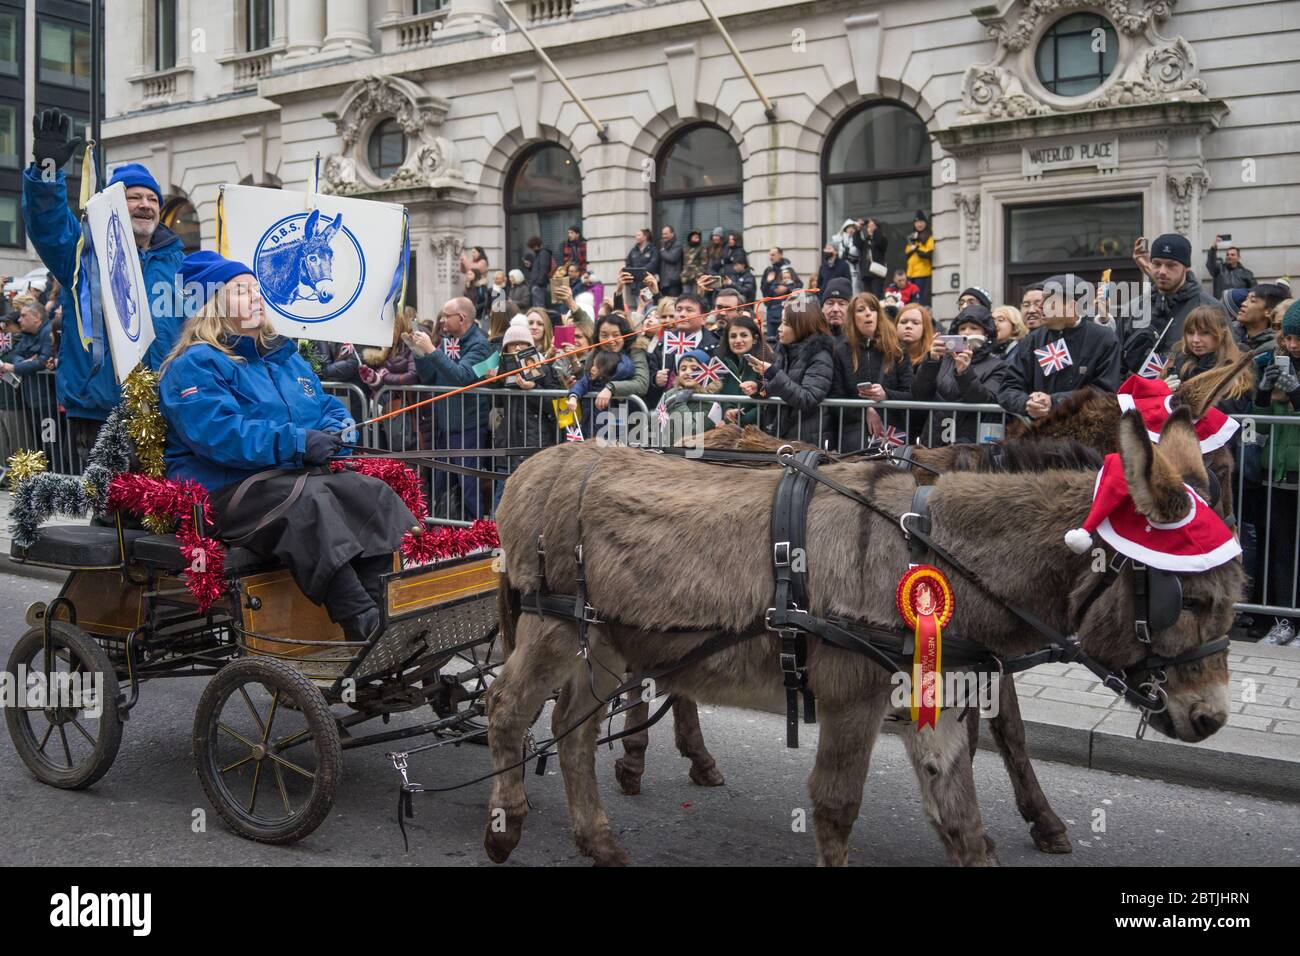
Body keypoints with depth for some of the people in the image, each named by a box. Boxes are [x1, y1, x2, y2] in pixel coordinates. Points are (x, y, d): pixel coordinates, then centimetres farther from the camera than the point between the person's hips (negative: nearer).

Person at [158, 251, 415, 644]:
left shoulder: (285, 356, 23)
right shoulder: (195, 365, -3)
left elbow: (328, 406, 24)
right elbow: (219, 433, -19)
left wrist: (339, 429, -2)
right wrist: (297, 442, -26)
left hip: (296, 475, 8)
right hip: (226, 487, -7)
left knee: (374, 493, -18)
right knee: (309, 502, -36)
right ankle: (365, 627, -42)